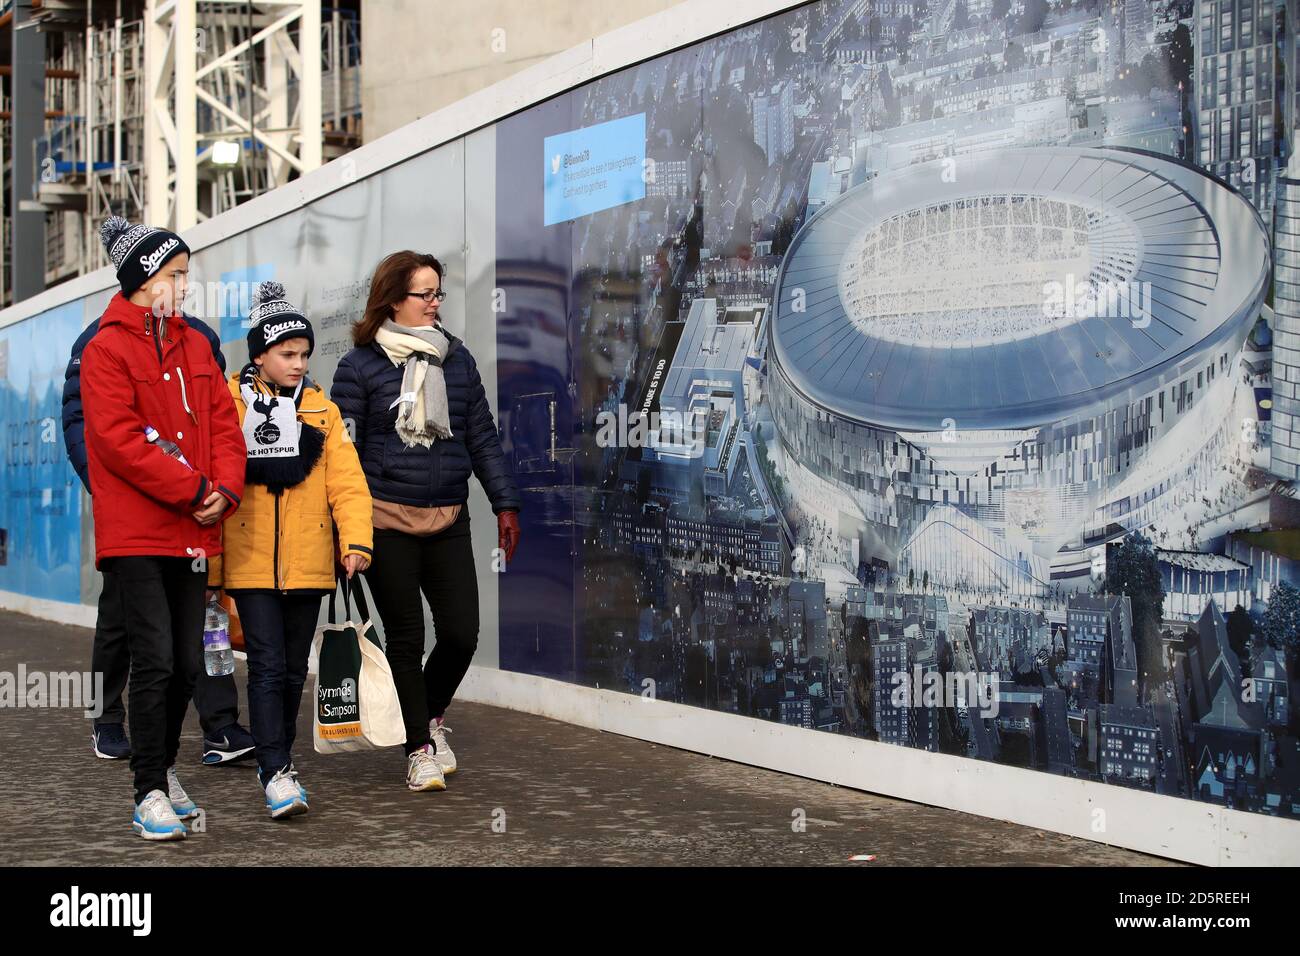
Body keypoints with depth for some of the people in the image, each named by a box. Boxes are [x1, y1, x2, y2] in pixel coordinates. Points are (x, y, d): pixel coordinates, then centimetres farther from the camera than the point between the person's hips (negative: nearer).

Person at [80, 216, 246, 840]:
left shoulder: (195, 345, 15)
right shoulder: (107, 348, -5)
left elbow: (224, 423, 11)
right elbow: (119, 440, -15)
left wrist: (225, 491, -6)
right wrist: (194, 491, -16)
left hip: (192, 531, 6)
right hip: (135, 533, -6)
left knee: (187, 664, 12)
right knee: (154, 662, -9)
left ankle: (162, 767, 30)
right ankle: (150, 794, 0)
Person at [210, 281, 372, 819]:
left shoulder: (322, 411, 7)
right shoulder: (229, 408, 0)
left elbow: (347, 481, 0)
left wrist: (356, 540, -14)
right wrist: (208, 564, 0)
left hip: (308, 564, 3)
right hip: (251, 563, -3)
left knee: (294, 670, 12)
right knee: (268, 667, -9)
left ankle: (279, 759, 28)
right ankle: (276, 774, -9)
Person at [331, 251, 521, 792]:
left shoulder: (456, 358, 10)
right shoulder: (361, 365, -2)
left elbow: (482, 436, 13)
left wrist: (505, 504, 9)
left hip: (449, 520, 4)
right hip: (387, 521, -3)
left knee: (462, 632, 0)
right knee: (405, 637, 4)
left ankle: (430, 717, 29)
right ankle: (419, 749, 19)